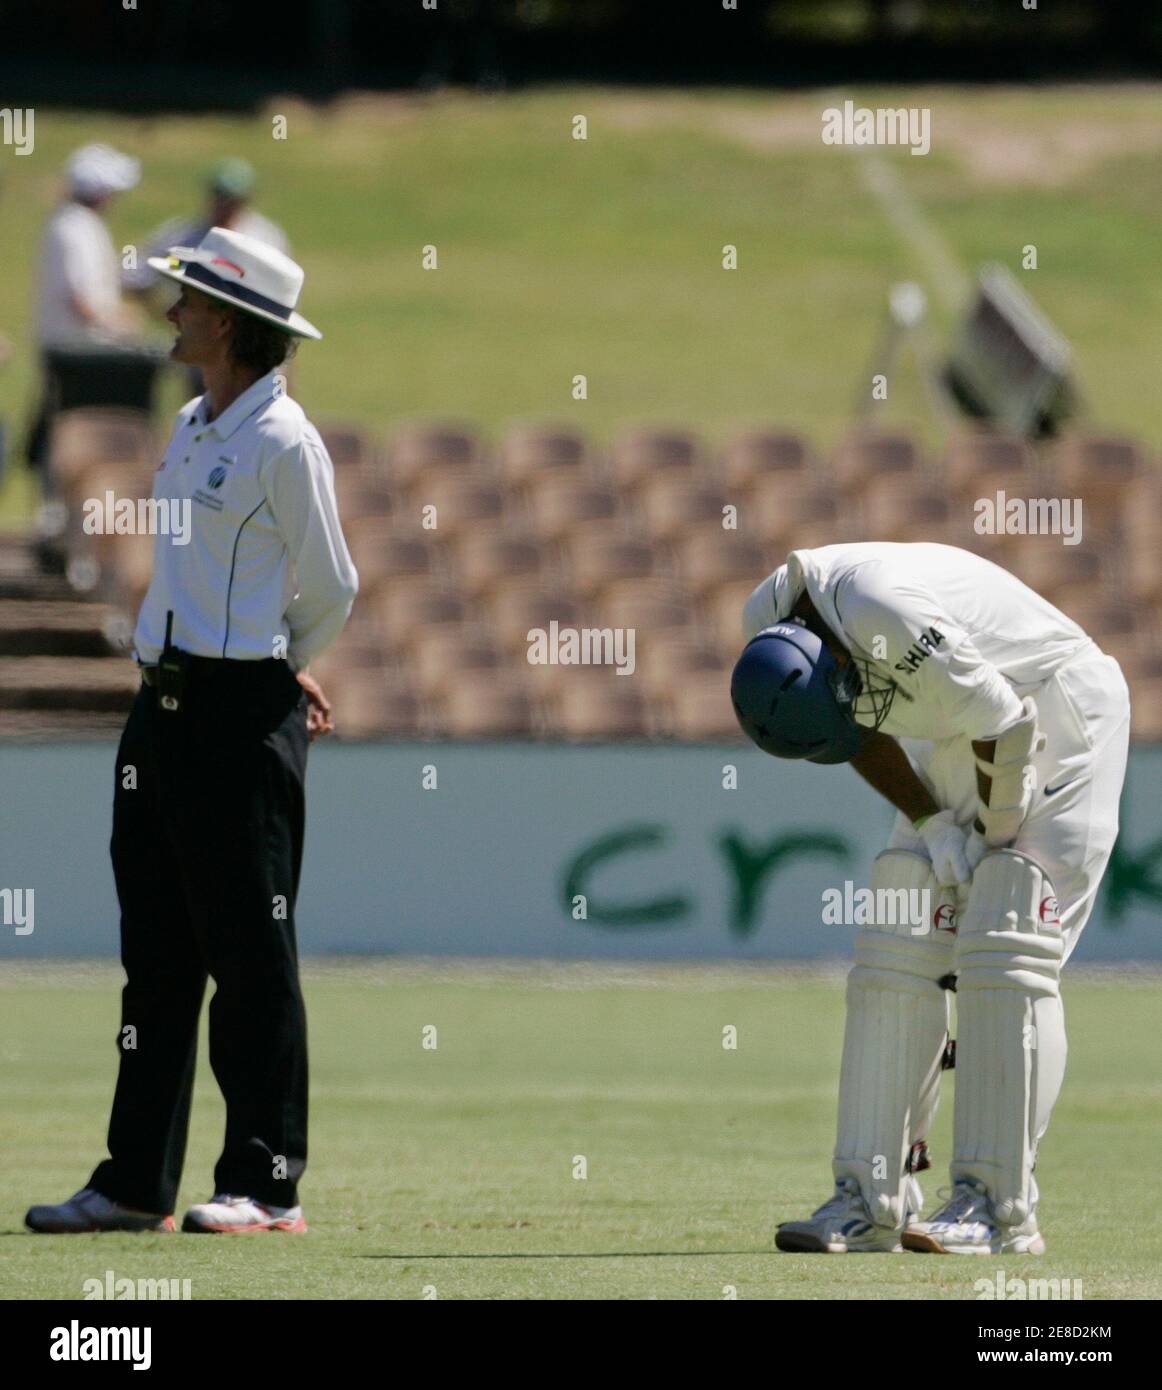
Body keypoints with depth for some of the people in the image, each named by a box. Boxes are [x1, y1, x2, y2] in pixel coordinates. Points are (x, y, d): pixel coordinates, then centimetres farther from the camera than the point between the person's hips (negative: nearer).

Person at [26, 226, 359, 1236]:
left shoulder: (283, 442, -12)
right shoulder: (191, 430, 14)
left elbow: (330, 591, -5)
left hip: (244, 715, -9)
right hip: (164, 704, 9)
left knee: (251, 957, -5)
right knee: (157, 952, 9)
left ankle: (267, 1184, 0)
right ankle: (137, 1183, 12)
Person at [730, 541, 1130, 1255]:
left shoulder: (888, 613, -36)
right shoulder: (768, 625, -12)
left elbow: (1007, 729, -25)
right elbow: (861, 729, 4)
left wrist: (996, 845, -10)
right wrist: (933, 826, -7)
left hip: (1059, 714, -8)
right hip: (955, 736, 8)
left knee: (1005, 952, -16)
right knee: (895, 953, 0)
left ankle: (1001, 1205, -15)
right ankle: (872, 1198, 1)